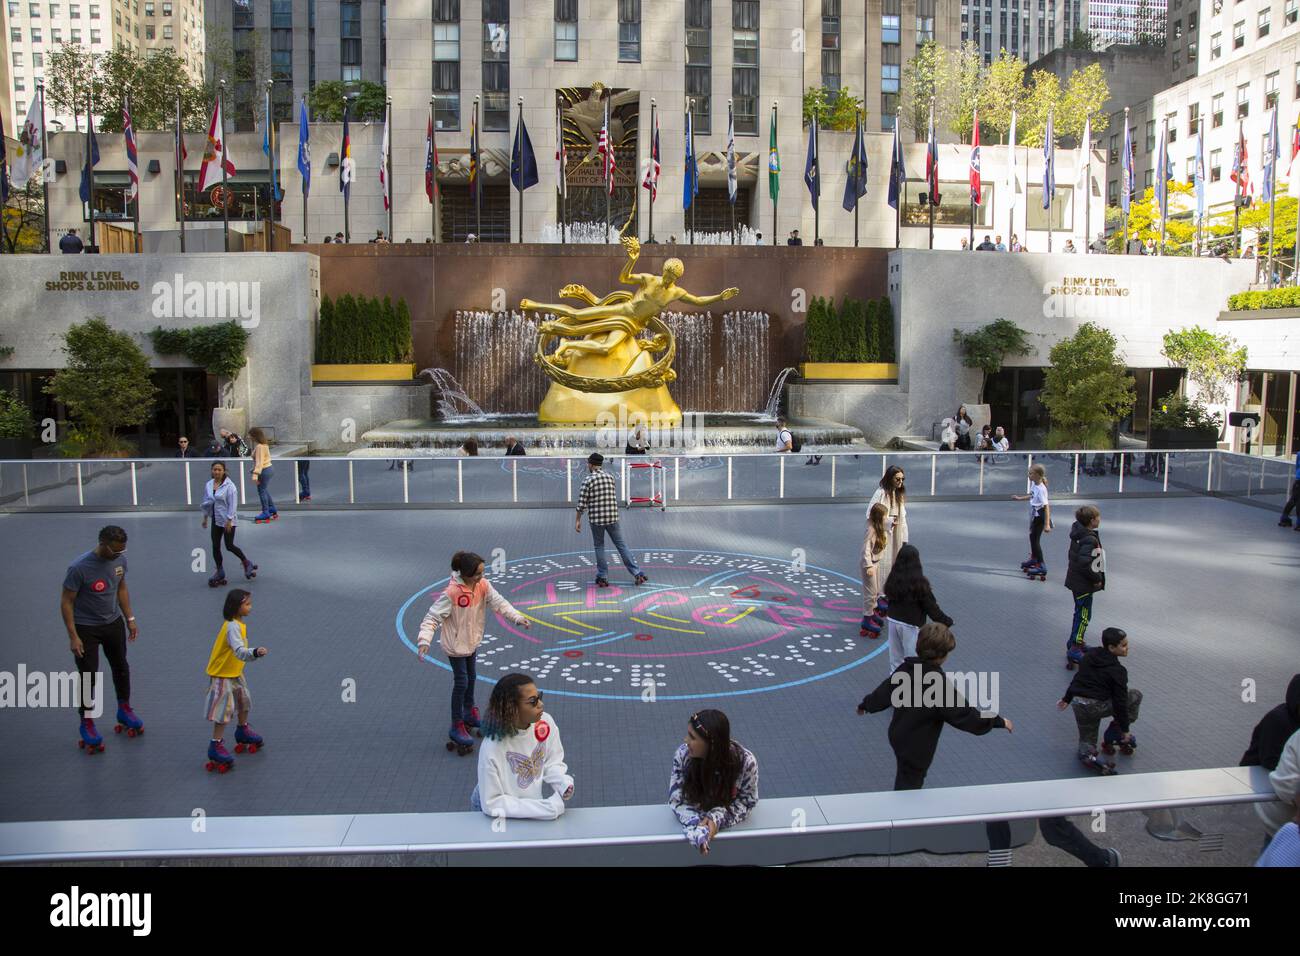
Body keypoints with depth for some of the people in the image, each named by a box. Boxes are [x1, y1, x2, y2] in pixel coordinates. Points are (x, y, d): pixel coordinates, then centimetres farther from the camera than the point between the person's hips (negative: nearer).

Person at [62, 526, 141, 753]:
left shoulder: (119, 560, -9)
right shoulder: (79, 568, -27)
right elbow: (66, 602, -18)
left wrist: (130, 619, 8)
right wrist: (73, 636, -19)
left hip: (114, 623, 6)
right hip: (86, 629, -5)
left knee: (121, 668, 18)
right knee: (88, 677, -1)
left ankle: (124, 710, 38)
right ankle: (87, 724, 18)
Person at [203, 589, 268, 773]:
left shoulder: (239, 624, 3)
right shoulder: (233, 627, -28)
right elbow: (239, 651, -42)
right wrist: (255, 652, -56)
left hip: (235, 673, 10)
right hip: (222, 675, -10)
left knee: (244, 701, 22)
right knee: (225, 709, -7)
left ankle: (243, 732, 43)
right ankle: (215, 746, 2)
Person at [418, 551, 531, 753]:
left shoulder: (483, 585, -11)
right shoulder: (451, 593, -29)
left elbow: (499, 602, -10)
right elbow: (433, 617, -26)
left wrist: (517, 617, -22)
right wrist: (425, 640, -38)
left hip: (472, 641, 7)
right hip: (455, 645, -7)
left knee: (471, 677, 22)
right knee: (461, 682, -4)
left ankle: (469, 713, 44)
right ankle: (457, 727, 9)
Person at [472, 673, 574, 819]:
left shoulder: (546, 722, -15)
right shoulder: (492, 748, -27)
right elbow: (492, 803, -22)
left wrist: (564, 784, -19)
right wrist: (546, 808, -24)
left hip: (532, 804, 4)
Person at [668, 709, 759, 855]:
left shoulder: (745, 762, -24)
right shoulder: (682, 755, -20)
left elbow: (747, 800, -10)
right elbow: (677, 799, -13)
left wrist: (718, 818, -25)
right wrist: (698, 829, -29)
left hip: (730, 825, 0)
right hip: (696, 818, 1)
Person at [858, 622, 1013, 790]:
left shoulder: (906, 669, -9)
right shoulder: (940, 685, -29)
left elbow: (884, 691, 3)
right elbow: (966, 715, -23)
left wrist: (866, 705, 22)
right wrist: (1000, 722, -10)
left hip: (898, 737, 7)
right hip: (916, 750, -7)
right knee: (910, 784, 8)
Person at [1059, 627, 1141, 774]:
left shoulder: (1089, 655, 8)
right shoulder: (1117, 671, -11)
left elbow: (1078, 678, 18)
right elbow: (1120, 702, -9)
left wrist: (1067, 699, 28)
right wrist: (1125, 729, 0)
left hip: (1078, 704, 6)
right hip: (1097, 706, -6)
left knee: (1086, 739, 26)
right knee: (1135, 695, 14)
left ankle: (1087, 753, -11)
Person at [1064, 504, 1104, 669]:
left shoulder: (1079, 533, 3)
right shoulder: (1090, 539, -25)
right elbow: (1084, 564, -32)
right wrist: (1097, 579, -17)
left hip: (1076, 580, 9)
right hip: (1083, 584, -9)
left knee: (1080, 613, 23)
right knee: (1084, 616, -1)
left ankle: (1076, 642, 35)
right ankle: (1074, 649, 2)